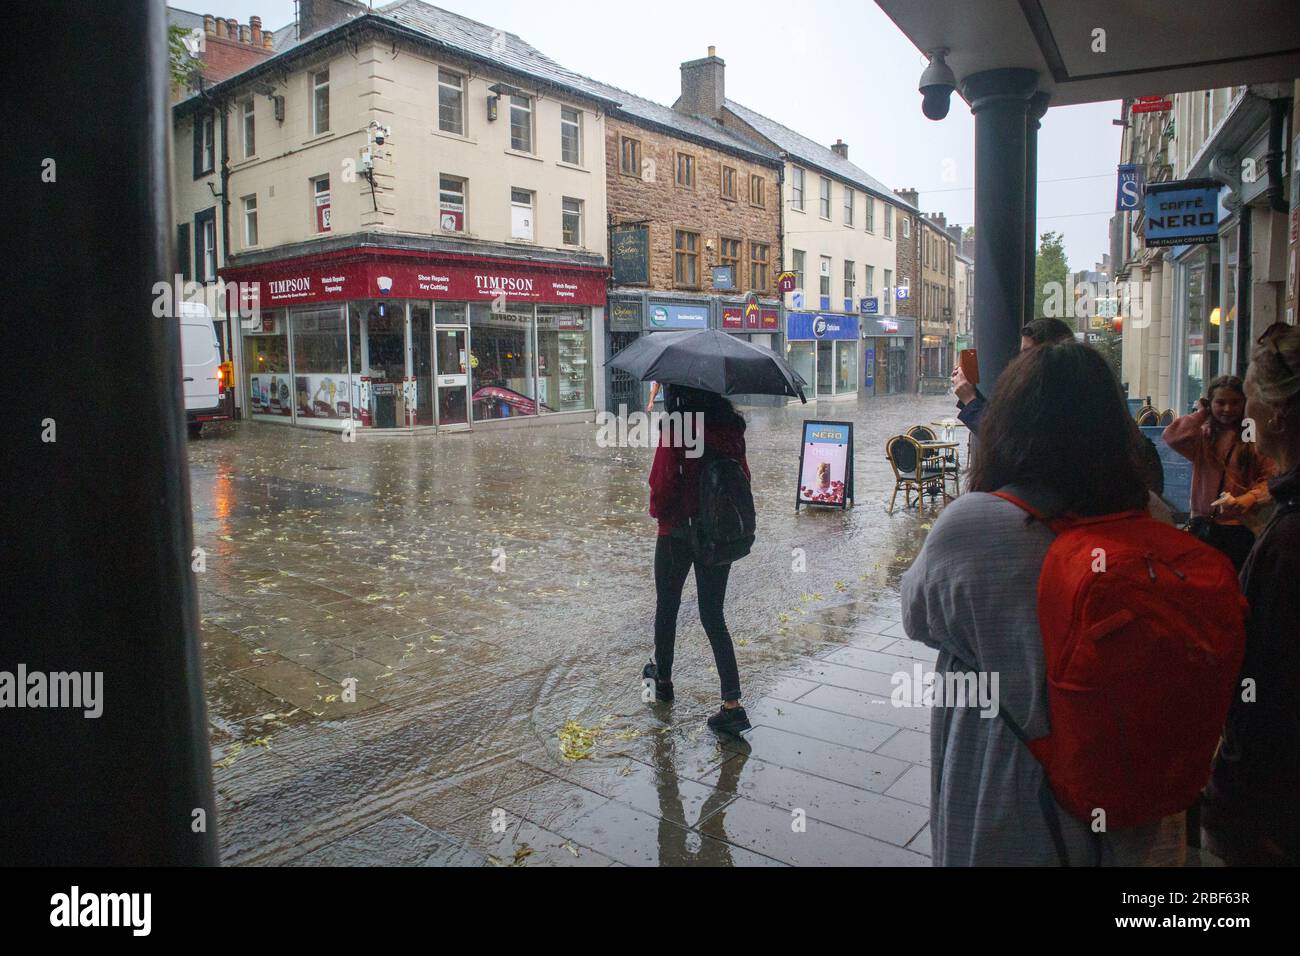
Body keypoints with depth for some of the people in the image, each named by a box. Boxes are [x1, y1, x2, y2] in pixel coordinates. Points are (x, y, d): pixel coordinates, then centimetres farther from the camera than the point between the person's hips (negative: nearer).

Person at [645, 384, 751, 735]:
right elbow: (743, 475, 6)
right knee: (713, 616, 9)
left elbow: (663, 483, -17)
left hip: (678, 532, -4)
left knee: (667, 607, 19)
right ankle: (732, 704, 1)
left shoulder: (676, 429, -18)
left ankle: (662, 677, 39)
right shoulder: (731, 429, -1)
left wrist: (658, 510, 3)